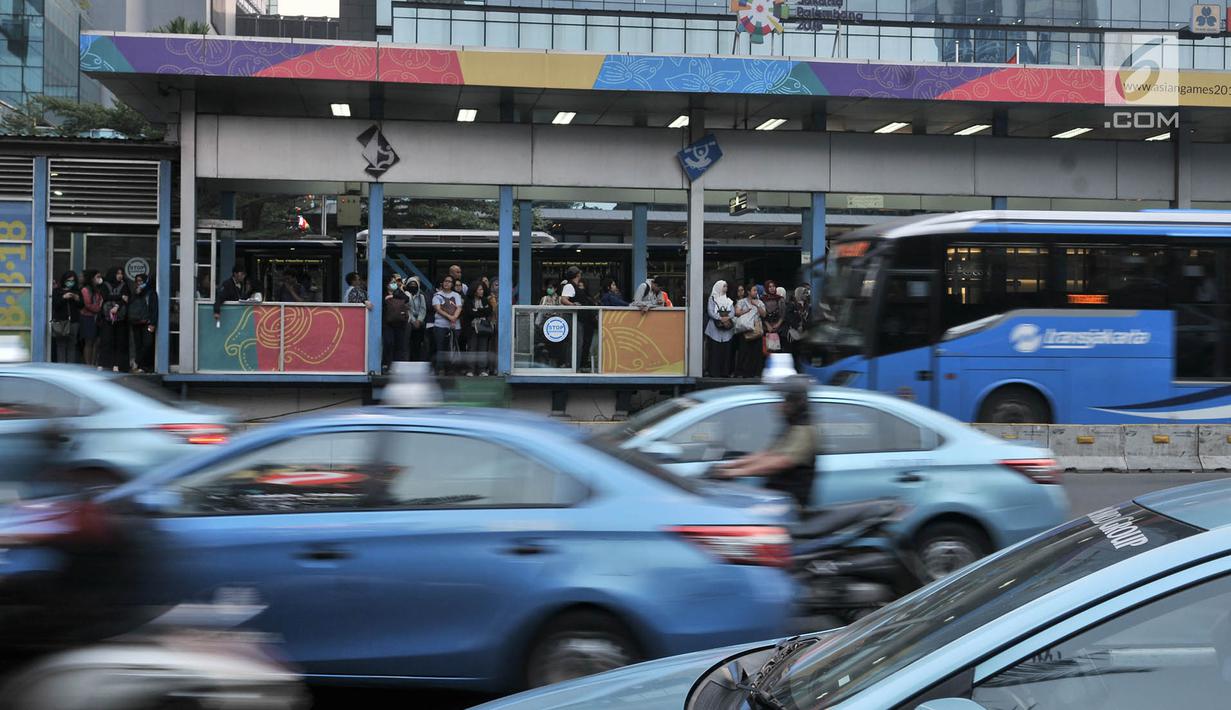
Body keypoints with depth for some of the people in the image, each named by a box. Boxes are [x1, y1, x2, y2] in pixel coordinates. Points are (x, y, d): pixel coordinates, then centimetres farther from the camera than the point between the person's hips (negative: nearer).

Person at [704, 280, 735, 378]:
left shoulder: (728, 300, 17)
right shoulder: (712, 299, 4)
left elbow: (733, 312, 6)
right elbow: (710, 312, -7)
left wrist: (727, 318, -14)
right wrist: (720, 318, -19)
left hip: (727, 329, 4)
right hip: (715, 327, -4)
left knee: (726, 349, 1)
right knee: (715, 350, -6)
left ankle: (725, 371, 5)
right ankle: (714, 372, -5)